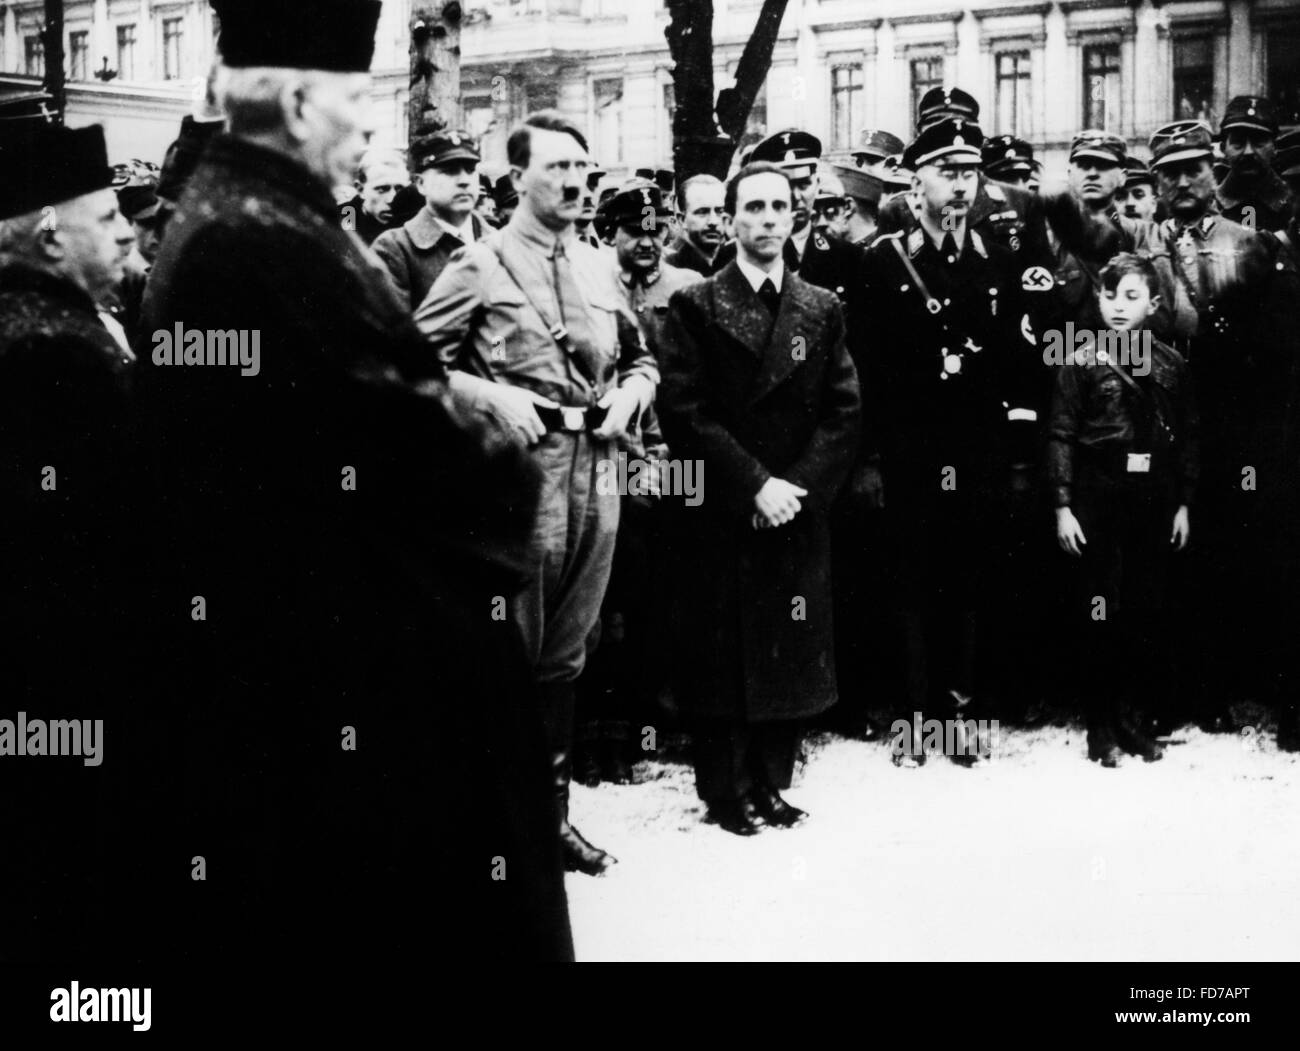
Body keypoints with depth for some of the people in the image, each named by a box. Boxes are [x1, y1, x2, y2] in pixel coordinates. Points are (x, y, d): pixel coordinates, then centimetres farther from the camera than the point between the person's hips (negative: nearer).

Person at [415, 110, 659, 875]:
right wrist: (492, 396, -16)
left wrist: (632, 391, 3)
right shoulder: (480, 267, -3)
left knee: (567, 659, 13)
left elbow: (642, 357, 24)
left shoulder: (600, 268, 14)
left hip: (597, 473, 6)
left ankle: (552, 809, 24)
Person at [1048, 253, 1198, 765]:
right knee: (1100, 612, 0)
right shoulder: (1081, 363, -1)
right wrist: (1063, 506, -8)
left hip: (1154, 502, 3)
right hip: (1099, 500, -3)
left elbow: (1187, 437, 10)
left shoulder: (1170, 364, 7)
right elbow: (1060, 436, -3)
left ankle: (1128, 716, 18)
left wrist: (1183, 504, 7)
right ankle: (1100, 725, 8)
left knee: (1146, 612, 6)